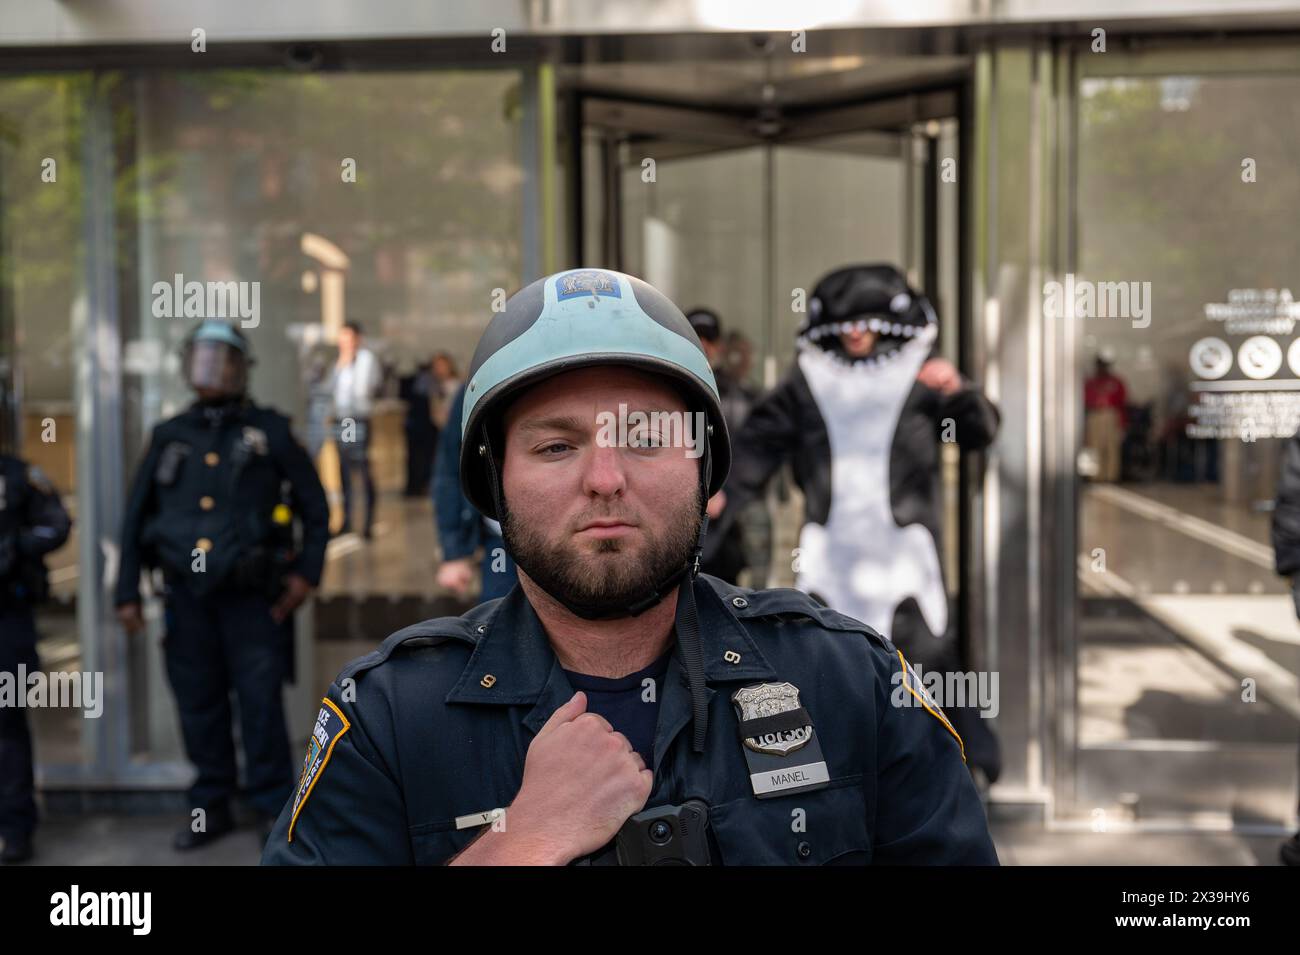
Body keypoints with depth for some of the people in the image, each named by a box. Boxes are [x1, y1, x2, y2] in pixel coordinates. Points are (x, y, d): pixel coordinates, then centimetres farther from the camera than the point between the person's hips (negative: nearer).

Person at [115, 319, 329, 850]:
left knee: (261, 704, -5)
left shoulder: (268, 432, 3)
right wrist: (127, 592, 10)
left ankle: (274, 807, 8)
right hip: (187, 597, 3)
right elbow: (136, 517, 14)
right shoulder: (169, 436, 10)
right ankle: (210, 807, 22)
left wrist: (307, 572, -2)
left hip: (252, 596, -3)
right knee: (199, 705, 8)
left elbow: (315, 505, 7)